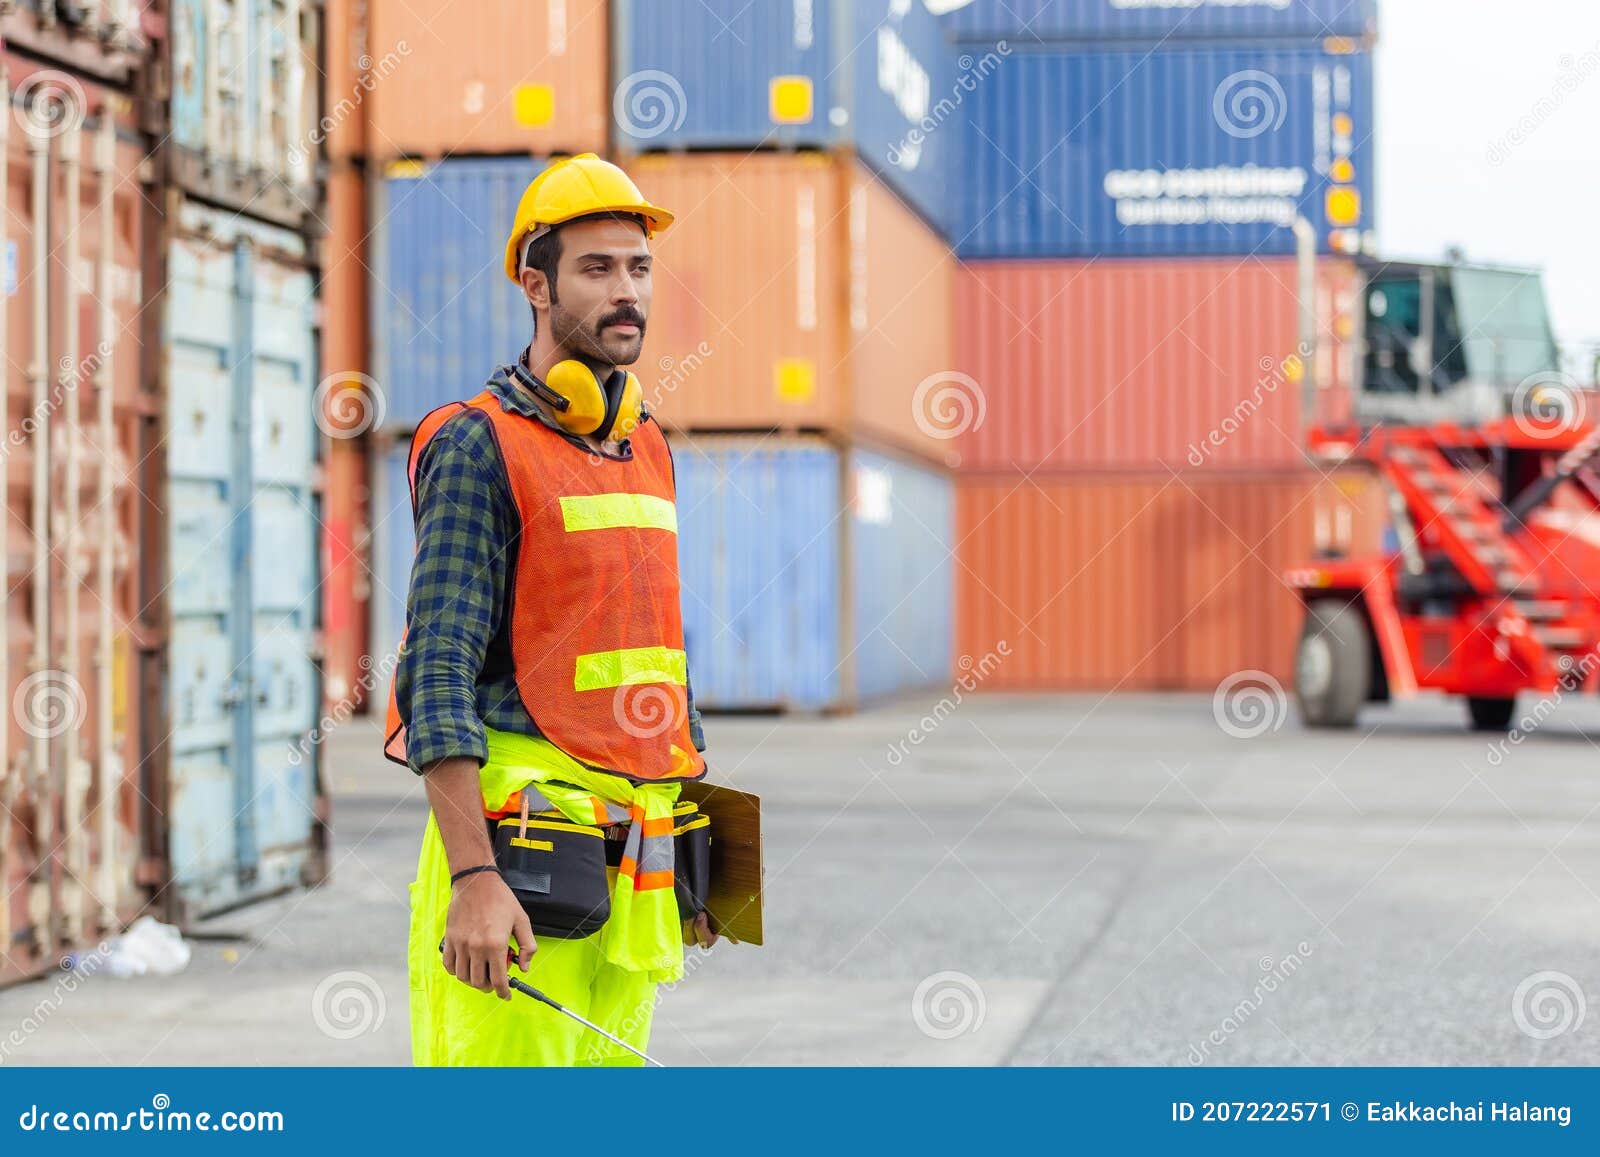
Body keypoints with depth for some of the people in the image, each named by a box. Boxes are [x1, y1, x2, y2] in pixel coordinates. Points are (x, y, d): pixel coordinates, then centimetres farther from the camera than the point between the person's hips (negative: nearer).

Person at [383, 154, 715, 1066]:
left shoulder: (648, 450, 16)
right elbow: (439, 676, -14)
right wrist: (473, 878, -22)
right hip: (522, 840, -7)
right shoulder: (478, 446, -7)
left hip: (637, 850, 7)